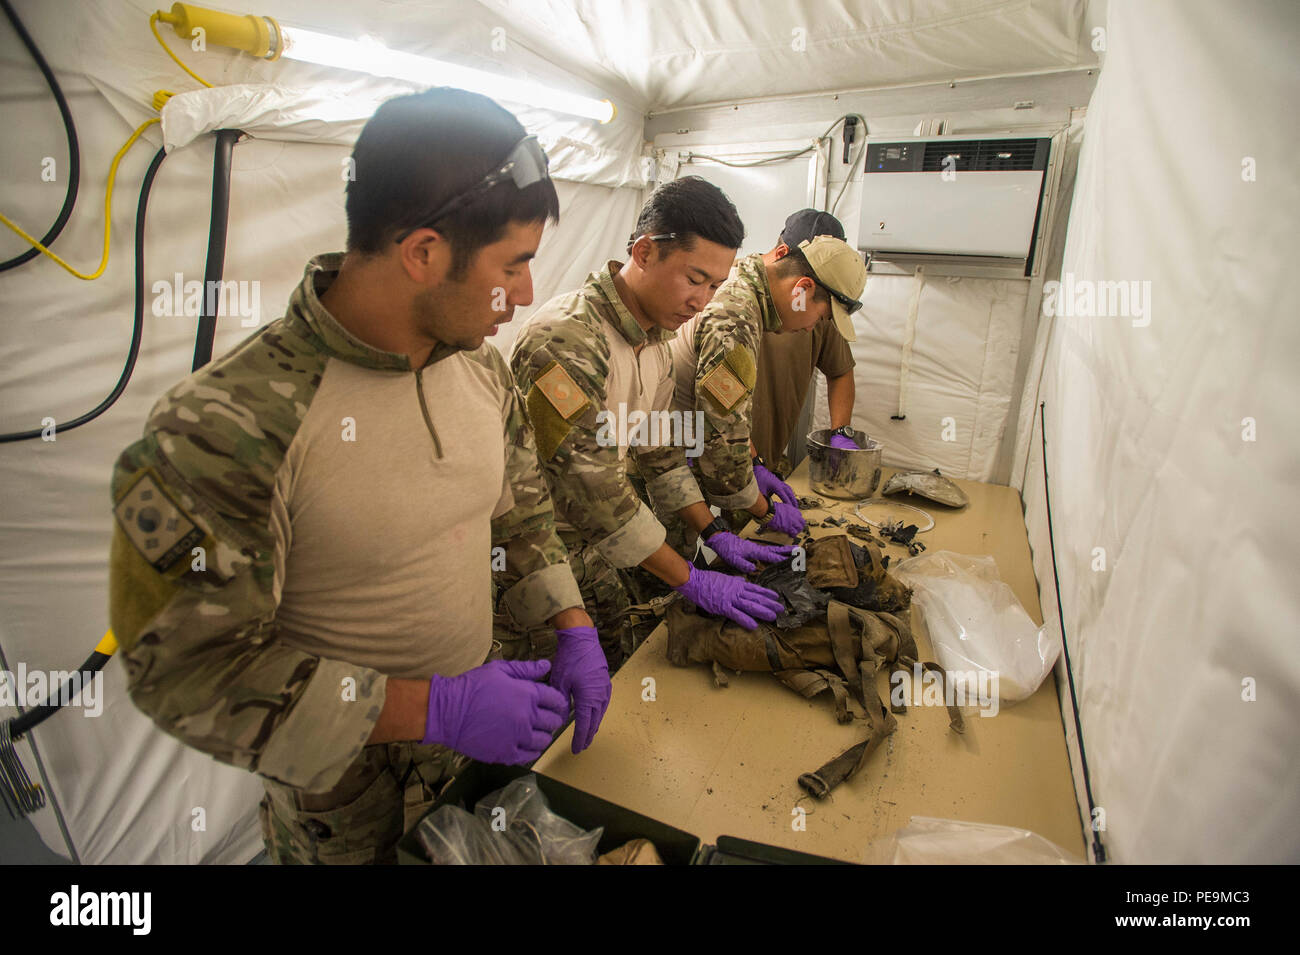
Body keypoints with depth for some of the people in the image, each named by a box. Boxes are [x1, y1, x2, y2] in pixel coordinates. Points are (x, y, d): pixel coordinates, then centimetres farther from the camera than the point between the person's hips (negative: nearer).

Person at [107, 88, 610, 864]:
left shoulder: (483, 365, -9)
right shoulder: (223, 430, -29)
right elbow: (187, 672, -24)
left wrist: (574, 628, -6)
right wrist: (434, 709, -28)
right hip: (345, 798, -5)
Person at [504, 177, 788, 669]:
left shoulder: (654, 339, 4)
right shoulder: (566, 339, -26)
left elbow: (658, 450, 11)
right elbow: (593, 486, -28)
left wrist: (717, 534, 4)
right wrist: (692, 580, -22)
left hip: (591, 548, 8)